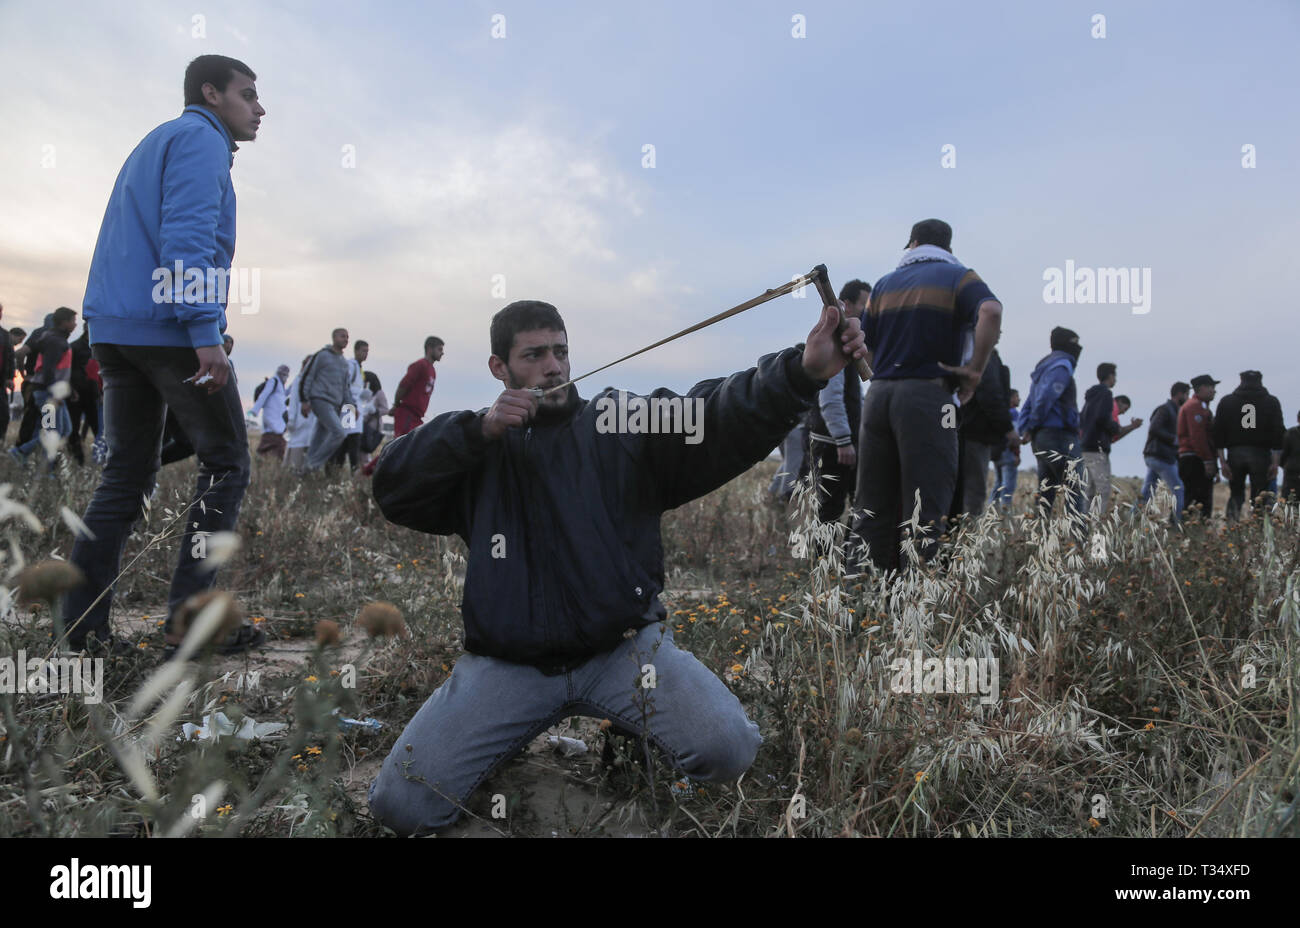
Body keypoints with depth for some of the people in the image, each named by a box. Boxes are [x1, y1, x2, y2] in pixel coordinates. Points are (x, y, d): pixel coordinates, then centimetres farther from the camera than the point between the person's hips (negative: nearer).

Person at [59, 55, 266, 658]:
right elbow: (188, 235, -17)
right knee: (226, 463, -2)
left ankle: (82, 623, 8)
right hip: (169, 325, -9)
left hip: (113, 330, 9)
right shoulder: (201, 139, -2)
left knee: (128, 473, 11)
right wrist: (206, 335, -23)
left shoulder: (154, 144, 28)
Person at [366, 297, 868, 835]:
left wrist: (802, 371, -31)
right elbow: (392, 488, -1)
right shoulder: (477, 446, 11)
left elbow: (715, 414, -11)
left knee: (730, 749, -22)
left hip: (622, 645, -1)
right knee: (400, 804, -11)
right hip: (509, 662, 1)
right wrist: (478, 429, -14)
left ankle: (632, 719, 10)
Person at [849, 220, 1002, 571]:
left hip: (878, 395, 4)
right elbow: (990, 311, -17)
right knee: (925, 511, -4)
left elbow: (866, 348, 14)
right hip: (927, 395, -4)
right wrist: (974, 370, -10)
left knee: (872, 507, 8)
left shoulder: (885, 283, 18)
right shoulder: (958, 277, 5)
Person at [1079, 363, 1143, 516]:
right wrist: (1118, 428, -4)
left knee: (1088, 492, 9)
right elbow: (1103, 418, -22)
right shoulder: (1105, 394, -8)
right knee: (1103, 490, -11)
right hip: (1097, 449, -9)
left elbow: (1081, 421, 23)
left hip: (1085, 448, 9)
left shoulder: (1091, 396, 20)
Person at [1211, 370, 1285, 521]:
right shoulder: (1271, 402, 5)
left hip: (1235, 453, 1)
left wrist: (1223, 462, 3)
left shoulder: (1226, 401, 7)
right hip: (1260, 454, -1)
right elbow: (1279, 433, -1)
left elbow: (1217, 432, 2)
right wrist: (1275, 462, 1)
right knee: (1259, 498, 4)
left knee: (1236, 494, 13)